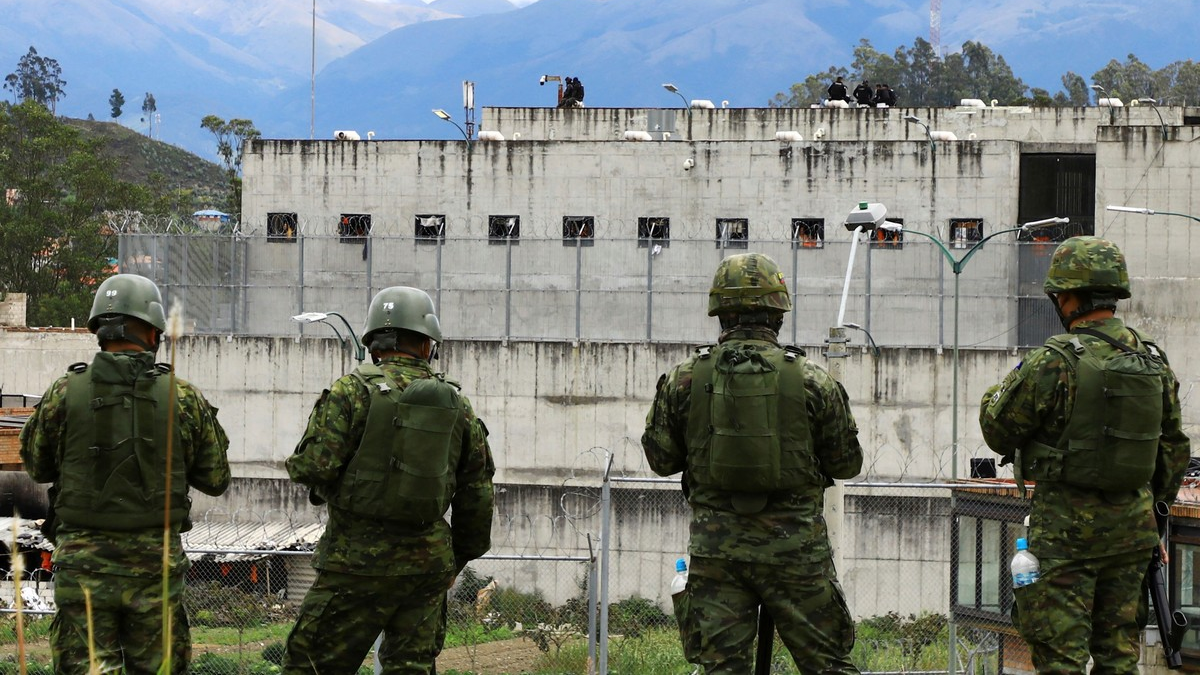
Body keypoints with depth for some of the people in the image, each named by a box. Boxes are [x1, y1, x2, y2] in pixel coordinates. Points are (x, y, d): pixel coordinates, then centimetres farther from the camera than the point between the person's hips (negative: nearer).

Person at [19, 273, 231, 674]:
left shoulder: (65, 393, -4)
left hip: (83, 560, -1)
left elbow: (37, 466, 10)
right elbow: (214, 480, 6)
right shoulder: (183, 397, -3)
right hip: (156, 562, 1)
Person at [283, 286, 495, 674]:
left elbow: (311, 467, -15)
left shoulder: (352, 391, -8)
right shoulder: (458, 408, 7)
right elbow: (477, 498, 11)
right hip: (428, 567, 4)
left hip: (358, 561, -4)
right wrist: (460, 557, 25)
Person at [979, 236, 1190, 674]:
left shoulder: (1056, 363, -17)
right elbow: (1173, 445, 13)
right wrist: (1155, 500, 26)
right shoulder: (1153, 359, 4)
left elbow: (999, 432, -6)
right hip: (1132, 524, 6)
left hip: (1066, 526, -6)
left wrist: (995, 394, 15)